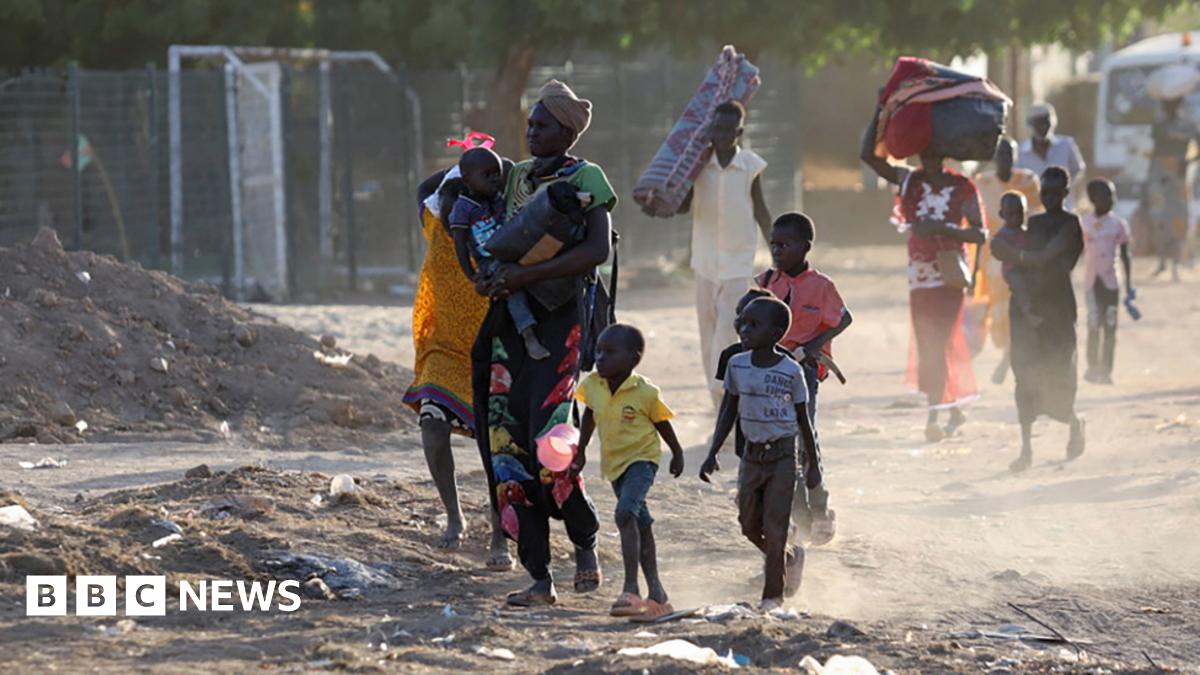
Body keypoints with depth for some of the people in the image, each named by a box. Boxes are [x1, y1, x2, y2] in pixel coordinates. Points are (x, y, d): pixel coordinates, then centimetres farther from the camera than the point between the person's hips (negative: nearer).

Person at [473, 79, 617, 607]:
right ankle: (539, 578, 3)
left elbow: (598, 249, -18)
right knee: (506, 444, -1)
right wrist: (487, 277, 8)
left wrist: (527, 275, -22)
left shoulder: (586, 179, -4)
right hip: (510, 321, 7)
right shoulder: (516, 177, 16)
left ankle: (585, 543, 9)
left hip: (562, 320, -7)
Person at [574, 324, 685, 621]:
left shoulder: (645, 392, -19)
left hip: (642, 458, -6)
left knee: (625, 513, -27)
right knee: (640, 524, 15)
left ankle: (631, 589, -30)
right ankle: (656, 592, 24)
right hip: (613, 463, 6)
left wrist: (677, 455, 9)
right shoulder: (592, 386, -6)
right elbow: (589, 417, 13)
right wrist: (581, 451, 16)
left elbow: (662, 424, -4)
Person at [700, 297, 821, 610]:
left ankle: (773, 594, 4)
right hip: (752, 454, 5)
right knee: (750, 526, 8)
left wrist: (813, 464, 4)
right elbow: (729, 411, 9)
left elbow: (802, 419, -1)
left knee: (774, 527, -7)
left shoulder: (790, 371, -10)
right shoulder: (737, 366, 0)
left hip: (782, 455, -5)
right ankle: (791, 556, 35)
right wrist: (713, 454, 3)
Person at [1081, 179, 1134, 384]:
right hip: (1092, 281, 0)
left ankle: (1105, 371, 5)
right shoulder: (1084, 223, 2)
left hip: (1111, 281, 0)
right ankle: (1092, 368, 7)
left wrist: (1129, 286, 3)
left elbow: (1125, 257, 6)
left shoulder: (1119, 224, 2)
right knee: (1094, 326, -3)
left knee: (1110, 327, 0)